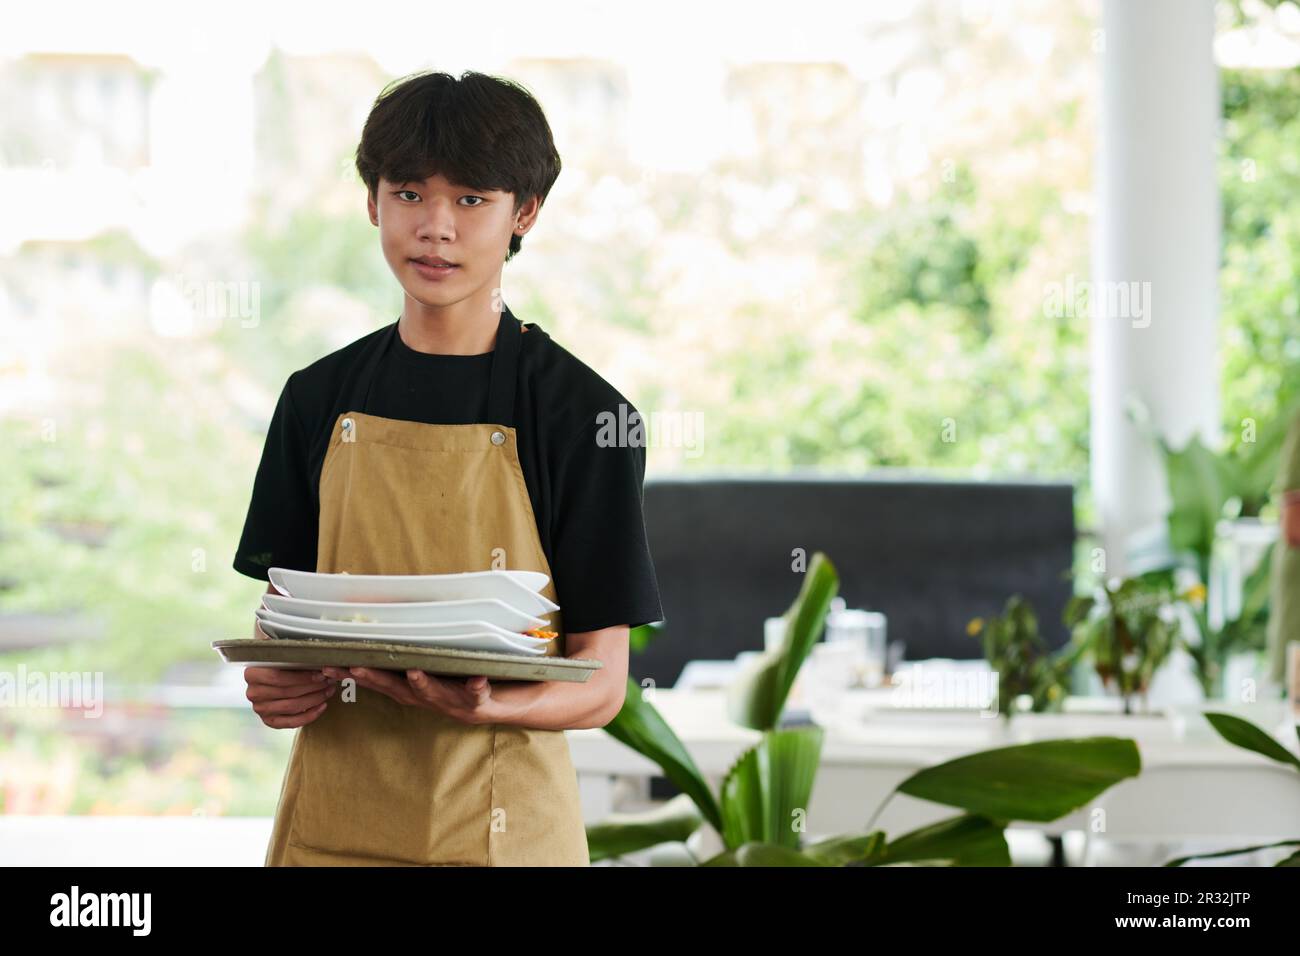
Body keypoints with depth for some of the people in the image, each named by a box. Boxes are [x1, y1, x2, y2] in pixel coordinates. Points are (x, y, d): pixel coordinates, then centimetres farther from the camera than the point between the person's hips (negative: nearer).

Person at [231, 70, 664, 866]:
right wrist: (272, 680, -8)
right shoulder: (320, 397, 6)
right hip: (331, 817, 3)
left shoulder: (582, 413, -6)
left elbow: (602, 684, -7)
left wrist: (484, 705, -26)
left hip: (499, 827, -3)